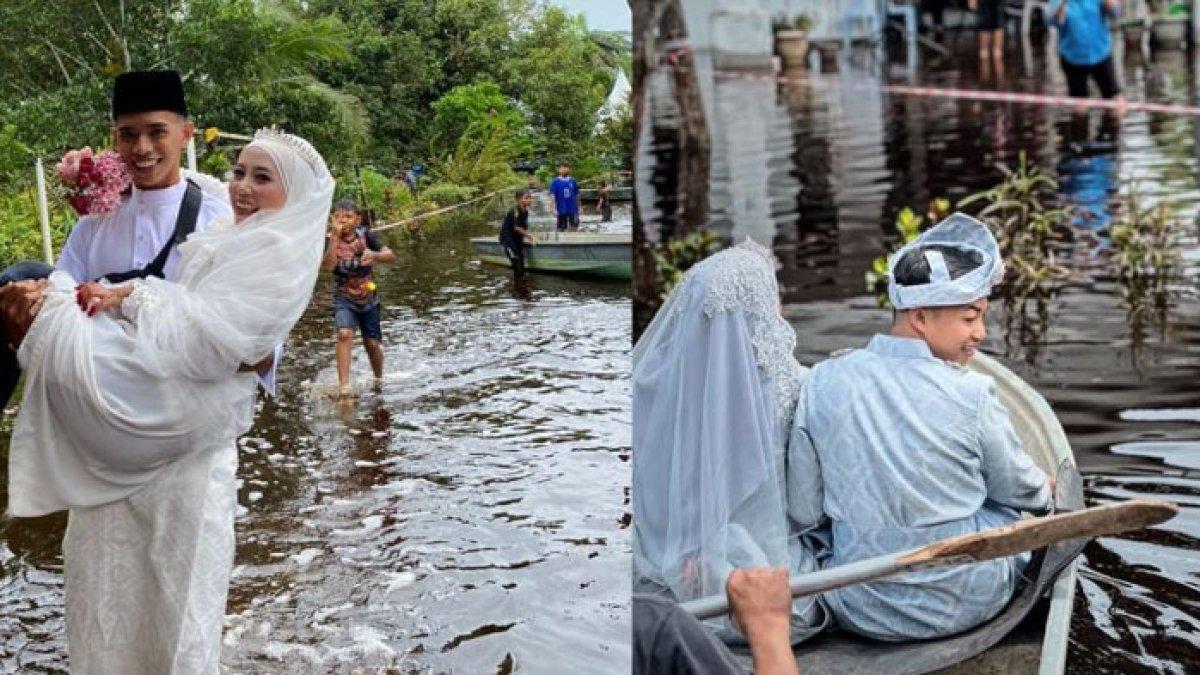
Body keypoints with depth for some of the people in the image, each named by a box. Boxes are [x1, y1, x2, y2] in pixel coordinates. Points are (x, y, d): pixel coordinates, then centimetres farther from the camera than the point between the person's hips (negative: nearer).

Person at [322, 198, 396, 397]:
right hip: (344, 299, -1)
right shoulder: (330, 240, -10)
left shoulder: (366, 235, -9)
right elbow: (327, 266, -27)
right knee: (344, 334, -26)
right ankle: (344, 385, -29)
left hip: (368, 299, 2)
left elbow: (391, 256, -17)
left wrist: (374, 255, -38)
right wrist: (335, 236, -31)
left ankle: (378, 379, 35)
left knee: (372, 343, 8)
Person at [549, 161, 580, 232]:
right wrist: (554, 209, -14)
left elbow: (577, 195, 13)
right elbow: (552, 196, -6)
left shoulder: (573, 181, 7)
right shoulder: (555, 182, -2)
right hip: (561, 209, -2)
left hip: (572, 209, 2)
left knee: (574, 227, -1)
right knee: (561, 228, 4)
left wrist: (578, 208, 12)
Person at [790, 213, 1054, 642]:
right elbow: (1025, 492, 0)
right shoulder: (971, 396, -18)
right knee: (1005, 497, 27)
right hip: (964, 606, -2)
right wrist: (1045, 486, 24)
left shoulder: (824, 382, -11)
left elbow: (802, 507, -3)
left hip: (858, 612, 3)